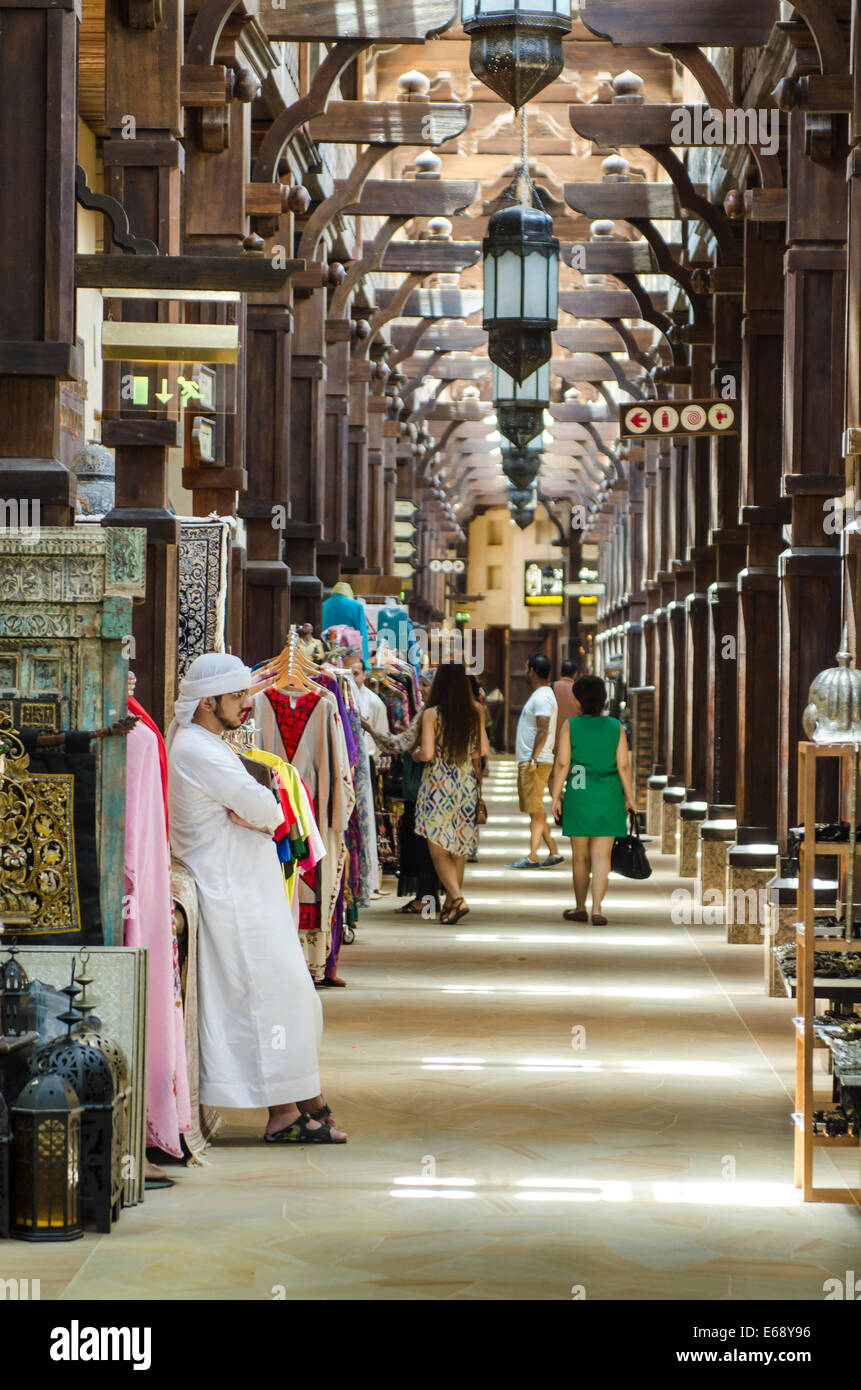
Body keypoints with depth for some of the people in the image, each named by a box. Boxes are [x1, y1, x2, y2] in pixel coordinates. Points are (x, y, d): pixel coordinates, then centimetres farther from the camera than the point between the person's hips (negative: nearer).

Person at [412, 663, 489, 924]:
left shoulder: (431, 714, -12)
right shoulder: (474, 713, 1)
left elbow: (427, 753, -17)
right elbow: (483, 750, 5)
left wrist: (415, 755, 5)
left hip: (438, 782, -5)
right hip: (467, 782, 5)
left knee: (438, 847, 0)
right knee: (459, 845, 14)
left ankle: (457, 898, -16)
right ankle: (450, 903, 20)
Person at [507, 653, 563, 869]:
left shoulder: (542, 697, -14)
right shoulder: (539, 695, 18)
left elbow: (543, 731, -22)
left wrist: (533, 759, -23)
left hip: (536, 762, -10)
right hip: (528, 762, 10)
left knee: (536, 810, -8)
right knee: (534, 810, 12)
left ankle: (532, 857, -7)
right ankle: (554, 853, 14)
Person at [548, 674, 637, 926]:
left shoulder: (570, 726, -4)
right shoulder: (616, 727, 0)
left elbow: (562, 764, -6)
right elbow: (624, 766, -1)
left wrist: (556, 796, -1)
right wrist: (629, 798, 6)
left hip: (579, 796, -1)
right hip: (609, 799, 1)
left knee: (580, 855, 11)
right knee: (601, 855, 1)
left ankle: (580, 908, 22)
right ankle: (597, 909, -8)